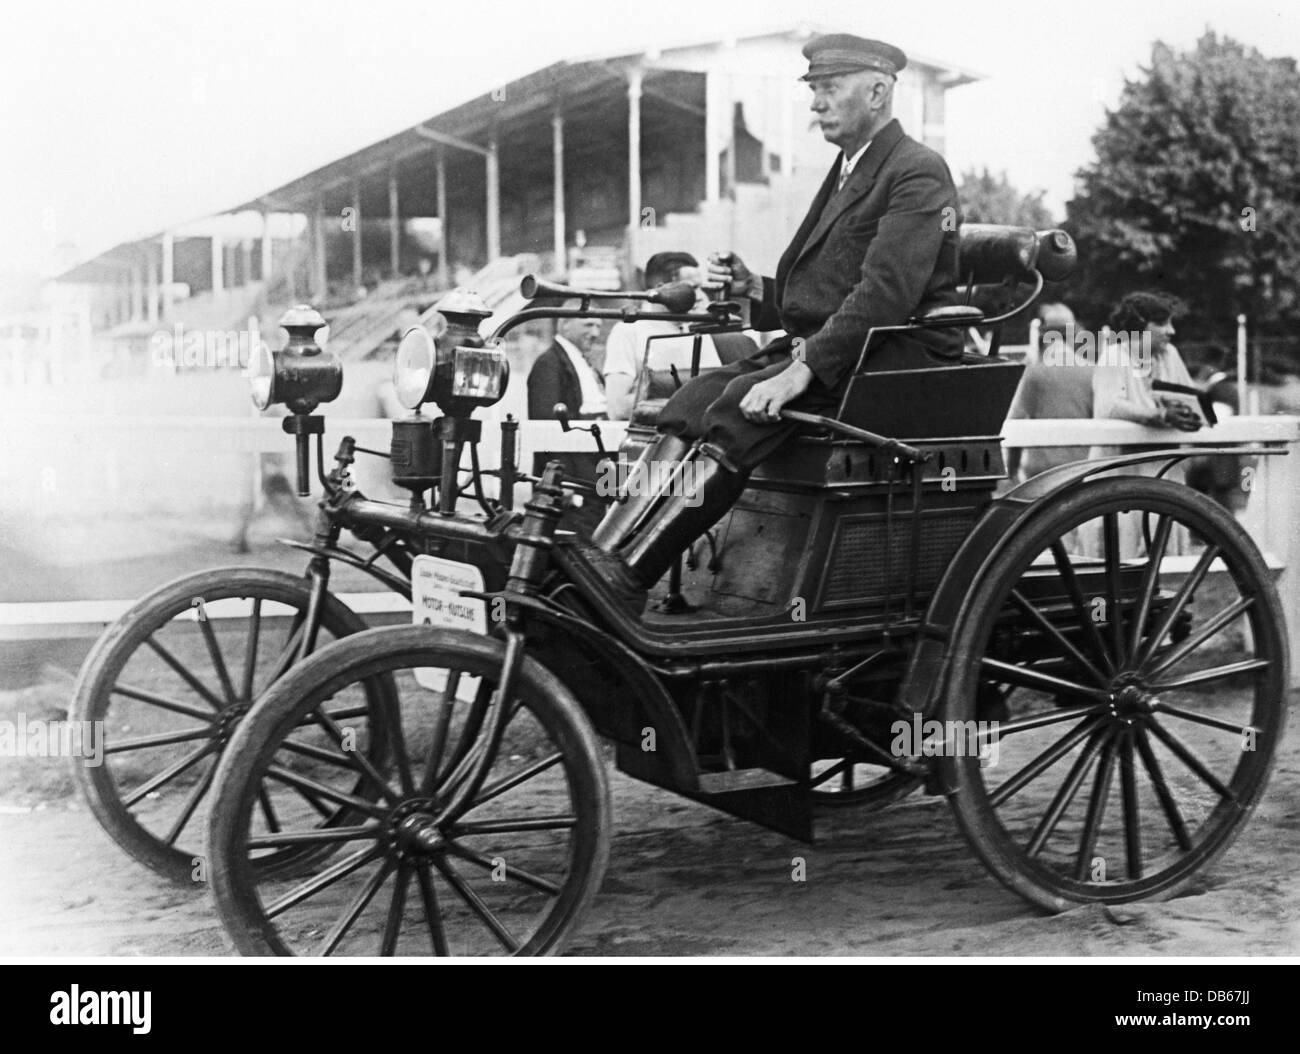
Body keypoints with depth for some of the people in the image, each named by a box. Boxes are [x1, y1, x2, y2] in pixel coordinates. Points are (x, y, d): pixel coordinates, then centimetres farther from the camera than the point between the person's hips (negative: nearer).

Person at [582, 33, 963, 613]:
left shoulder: (917, 173, -6)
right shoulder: (846, 171, 25)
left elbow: (886, 293, -20)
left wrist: (805, 369, -28)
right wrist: (754, 288, 4)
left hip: (896, 356, -8)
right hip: (819, 345, 8)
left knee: (740, 408, -30)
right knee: (693, 399, -15)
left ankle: (624, 580, -34)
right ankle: (600, 555, -27)